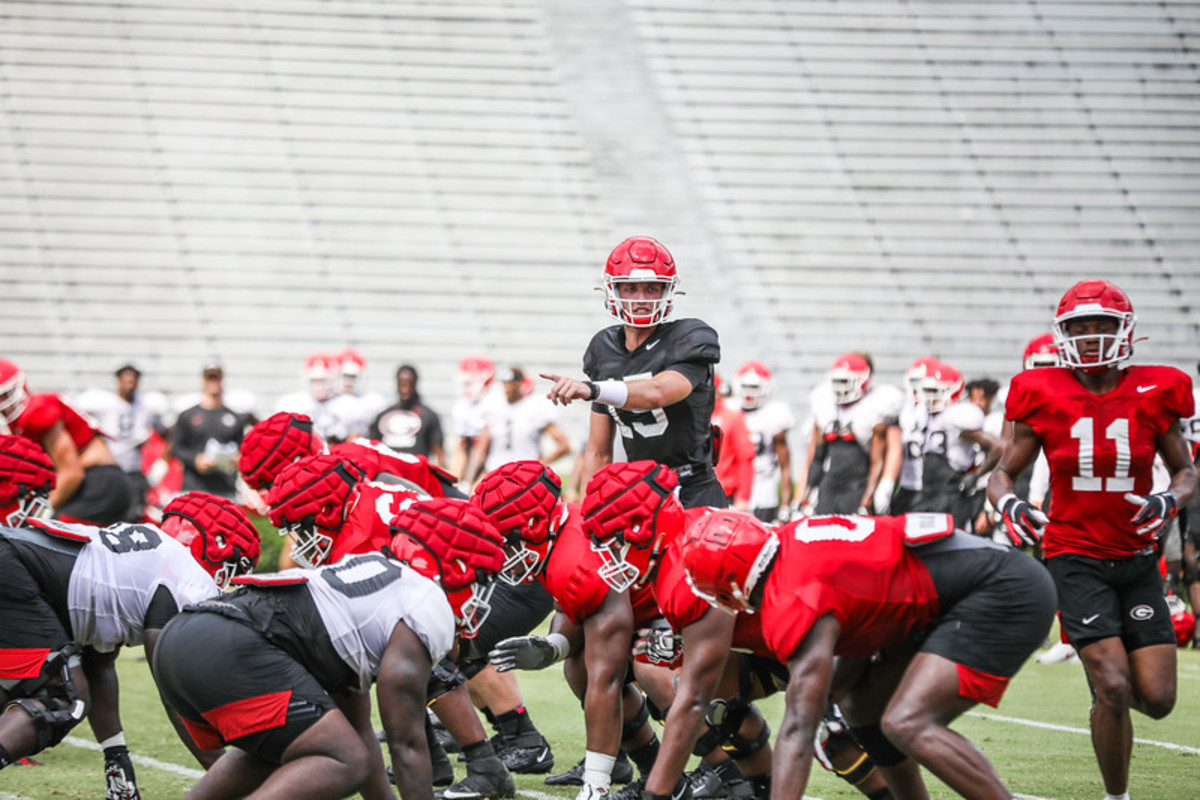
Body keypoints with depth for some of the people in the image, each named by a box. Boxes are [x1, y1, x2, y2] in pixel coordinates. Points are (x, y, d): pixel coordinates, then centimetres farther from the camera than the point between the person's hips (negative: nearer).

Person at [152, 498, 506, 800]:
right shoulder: (427, 611, 5)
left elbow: (357, 728, 38)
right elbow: (406, 744, 4)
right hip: (233, 649, -10)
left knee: (273, 750, 31)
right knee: (347, 765, -5)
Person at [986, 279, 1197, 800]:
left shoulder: (1152, 395, -2)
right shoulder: (1044, 398, -5)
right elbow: (1004, 473, 4)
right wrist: (1008, 504, -18)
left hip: (1137, 559, 2)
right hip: (1075, 557, -2)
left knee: (1157, 699, -4)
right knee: (1114, 688, -17)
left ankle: (1107, 682, 33)